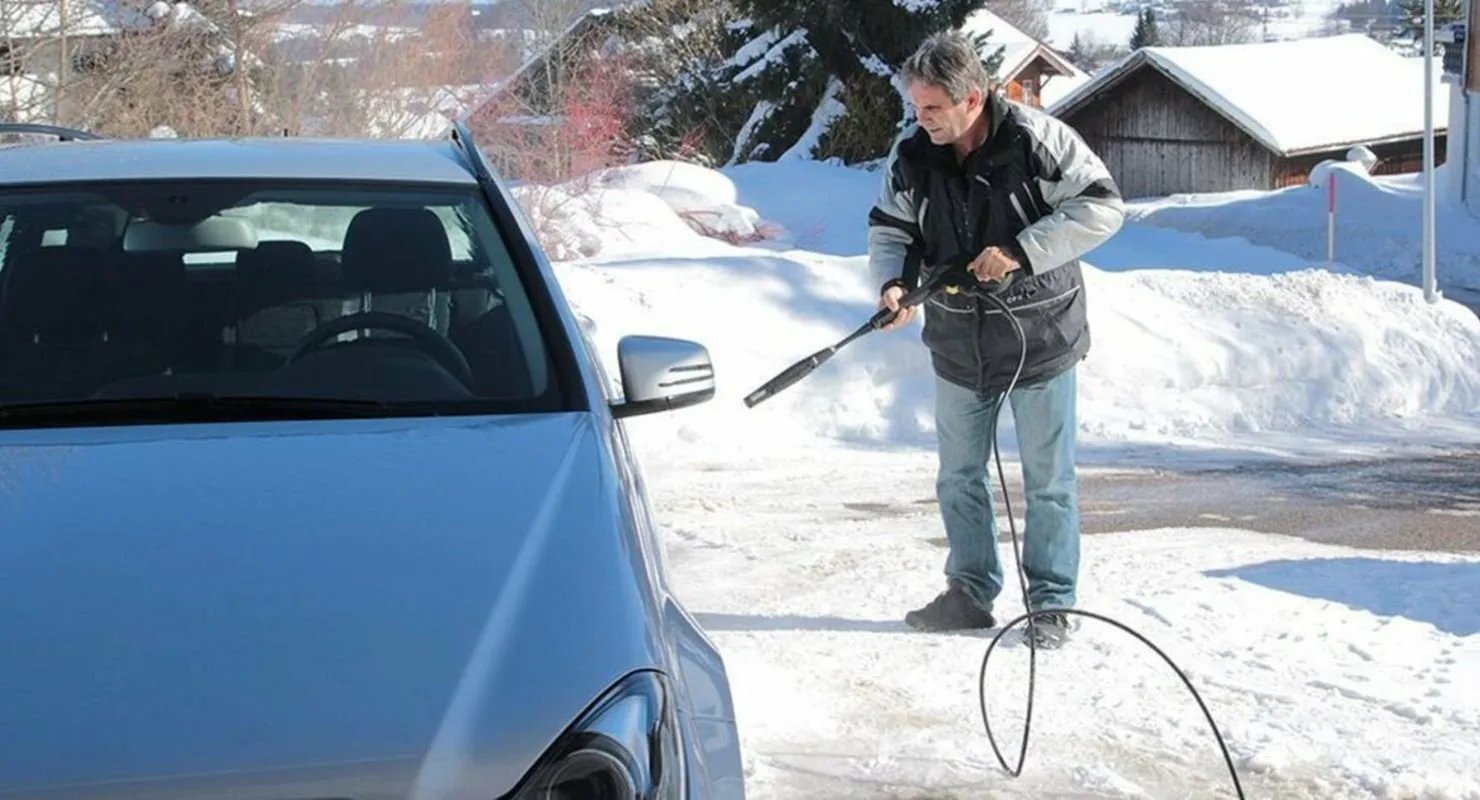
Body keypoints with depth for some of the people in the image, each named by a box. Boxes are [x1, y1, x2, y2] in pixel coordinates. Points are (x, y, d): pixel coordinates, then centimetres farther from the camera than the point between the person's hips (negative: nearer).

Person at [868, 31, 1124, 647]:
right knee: (959, 477, 13)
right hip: (958, 343, 5)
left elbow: (1102, 205, -17)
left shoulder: (1036, 140, -19)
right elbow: (891, 228, 6)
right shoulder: (910, 155, -5)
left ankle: (1051, 603, 15)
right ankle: (971, 593, 27)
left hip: (1039, 339, -5)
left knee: (1048, 480, 5)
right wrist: (895, 280, -16)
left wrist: (1021, 251, -24)